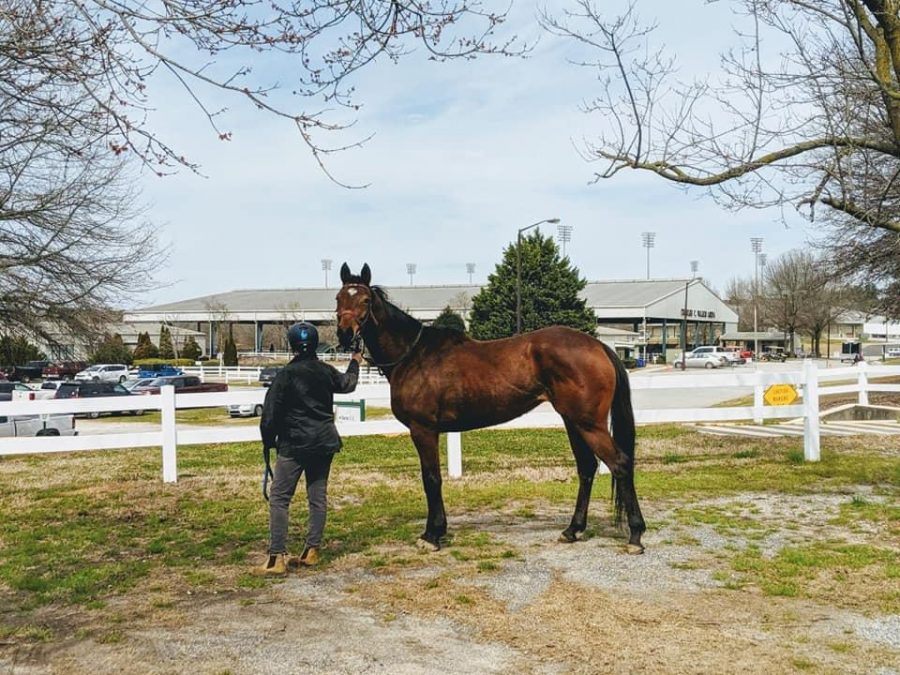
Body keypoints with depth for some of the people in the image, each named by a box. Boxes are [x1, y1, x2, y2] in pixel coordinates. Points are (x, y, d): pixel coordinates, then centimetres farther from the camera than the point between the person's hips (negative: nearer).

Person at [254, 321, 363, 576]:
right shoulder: (327, 371, 4)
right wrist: (355, 362, 46)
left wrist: (268, 441, 4)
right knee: (318, 496, 12)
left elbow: (270, 412, -11)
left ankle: (277, 558, -6)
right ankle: (312, 551, 18)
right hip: (324, 442, 6)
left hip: (294, 443, -5)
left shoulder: (287, 374, -12)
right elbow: (347, 384, 27)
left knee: (279, 498, -2)